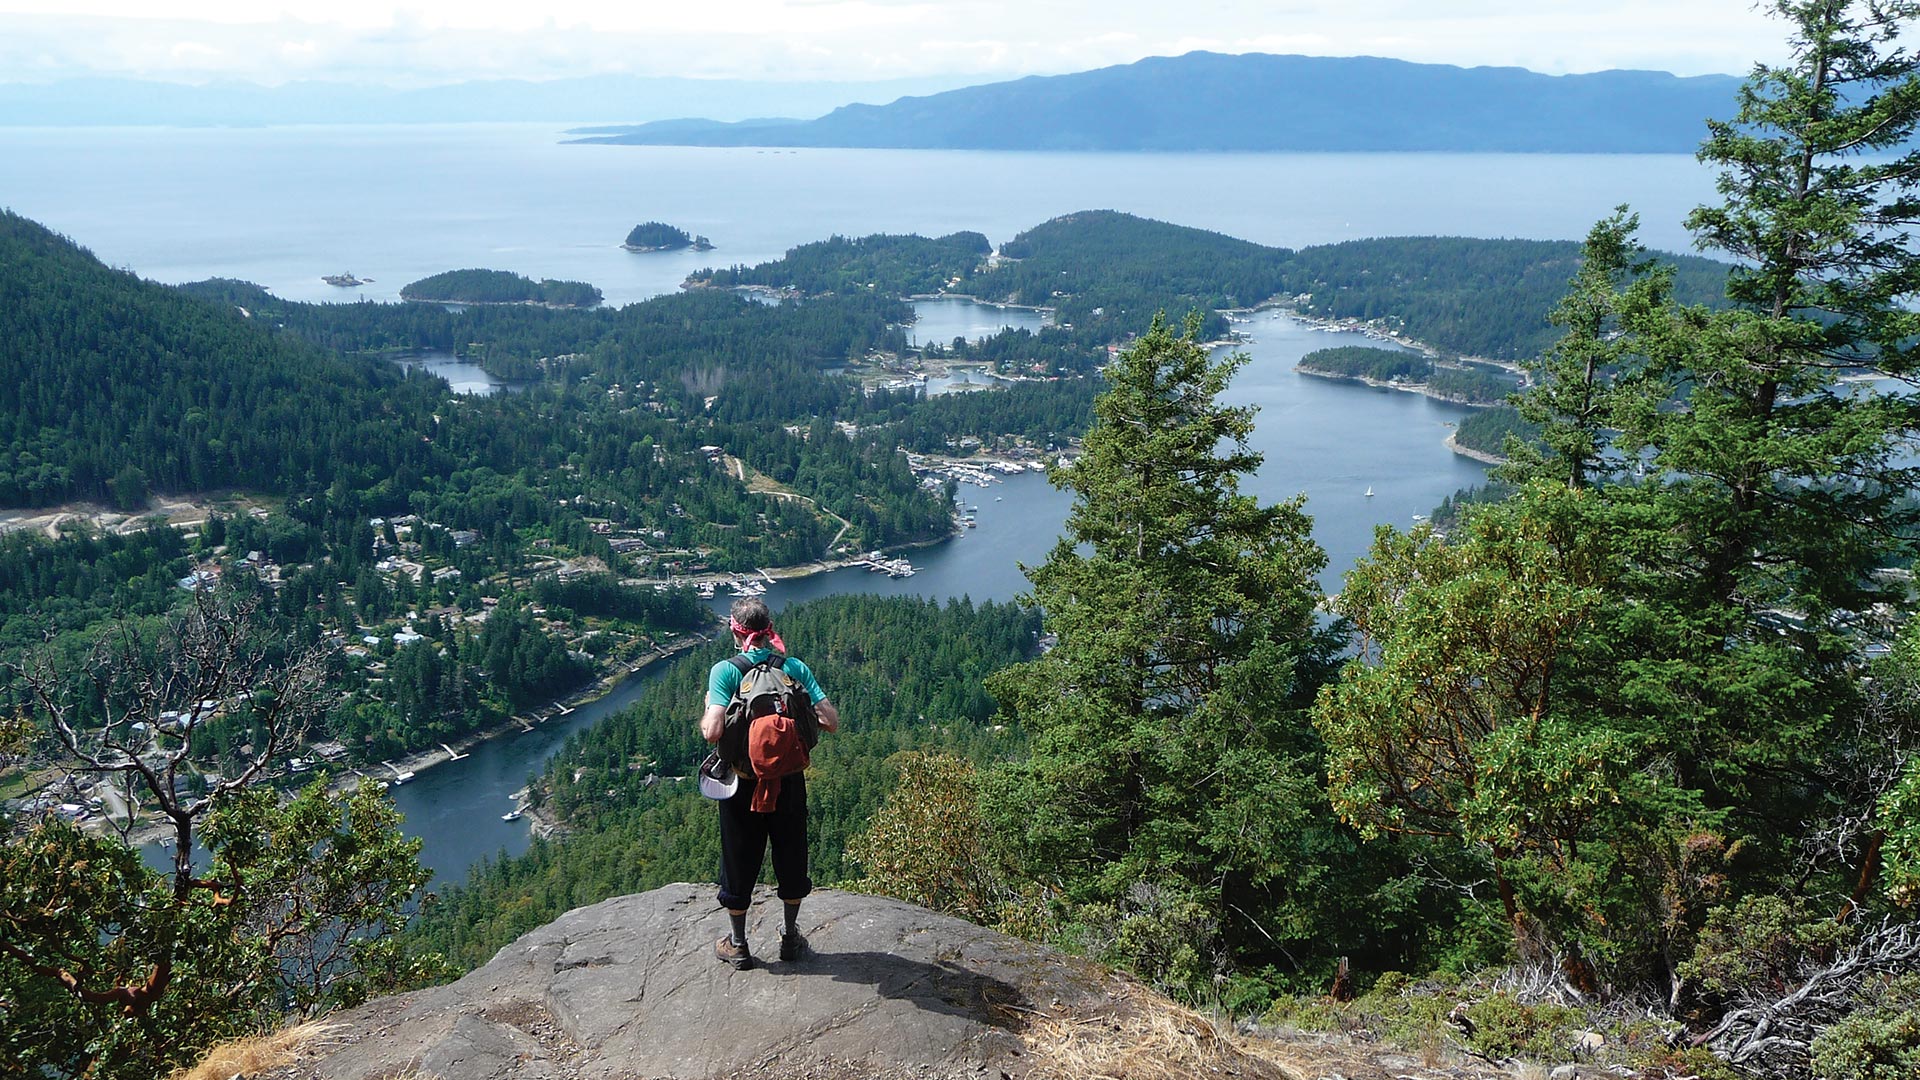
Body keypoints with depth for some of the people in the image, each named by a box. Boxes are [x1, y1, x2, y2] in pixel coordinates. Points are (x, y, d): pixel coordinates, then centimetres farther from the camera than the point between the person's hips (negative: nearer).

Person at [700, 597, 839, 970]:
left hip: (742, 782, -2)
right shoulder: (795, 668, -8)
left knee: (739, 862, 16)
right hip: (788, 781, 2)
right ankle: (790, 935, 37)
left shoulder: (725, 671, -16)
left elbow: (712, 731, -25)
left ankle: (738, 946, 30)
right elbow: (831, 721, -11)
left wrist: (707, 709, -4)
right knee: (791, 857, 21)